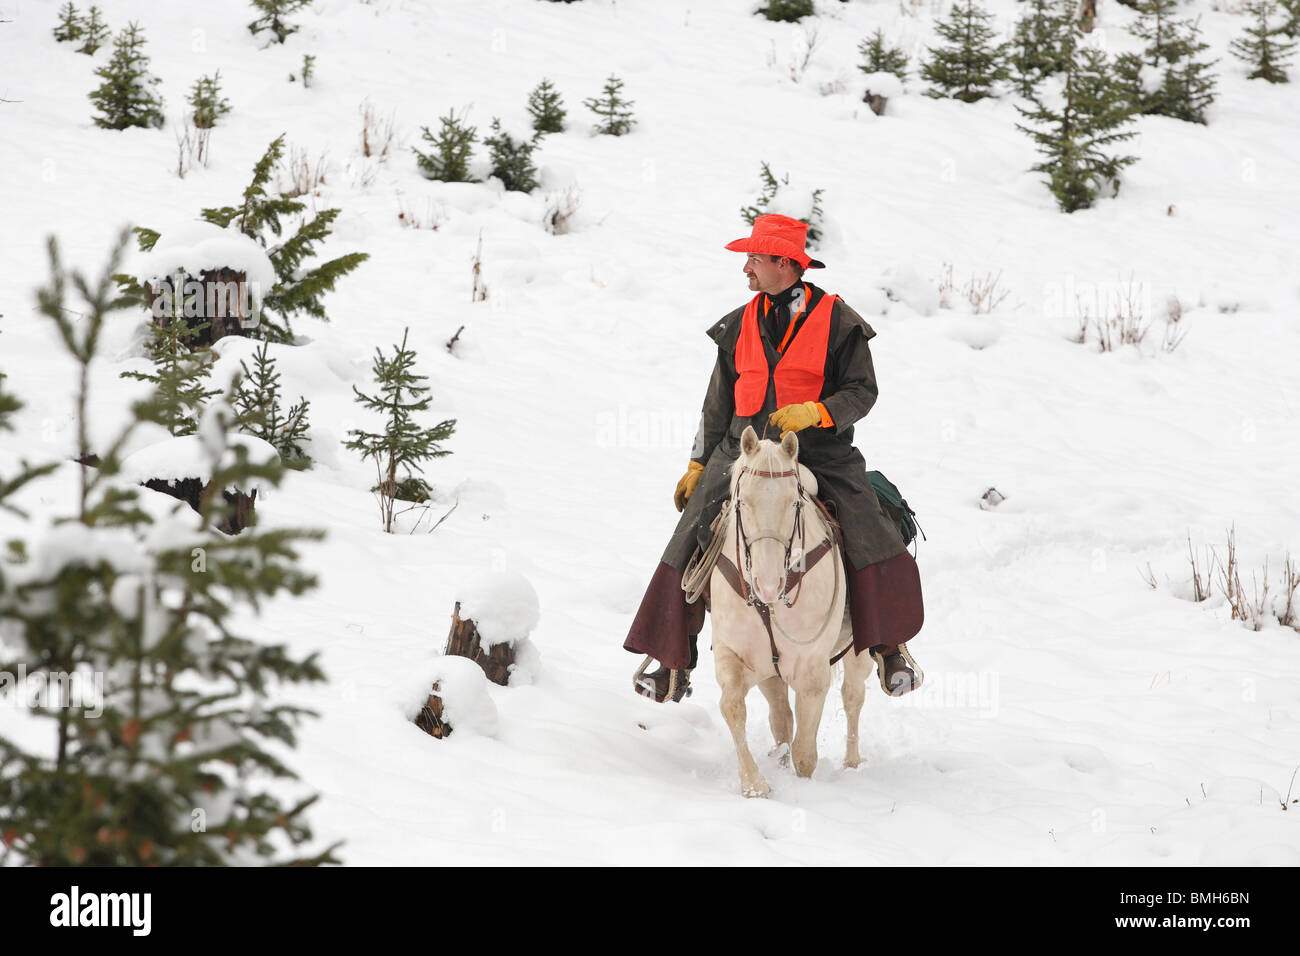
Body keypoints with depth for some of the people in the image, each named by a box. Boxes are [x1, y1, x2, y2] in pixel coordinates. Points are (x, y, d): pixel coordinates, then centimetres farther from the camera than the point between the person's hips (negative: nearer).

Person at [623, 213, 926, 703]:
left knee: (874, 541, -19)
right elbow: (717, 405, 18)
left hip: (822, 451, -3)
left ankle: (889, 647, 4)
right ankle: (675, 663, 2)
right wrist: (697, 465, 17)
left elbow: (862, 391, -3)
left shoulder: (837, 321, -2)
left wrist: (813, 412, -20)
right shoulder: (739, 325, 11)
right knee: (689, 540, -9)